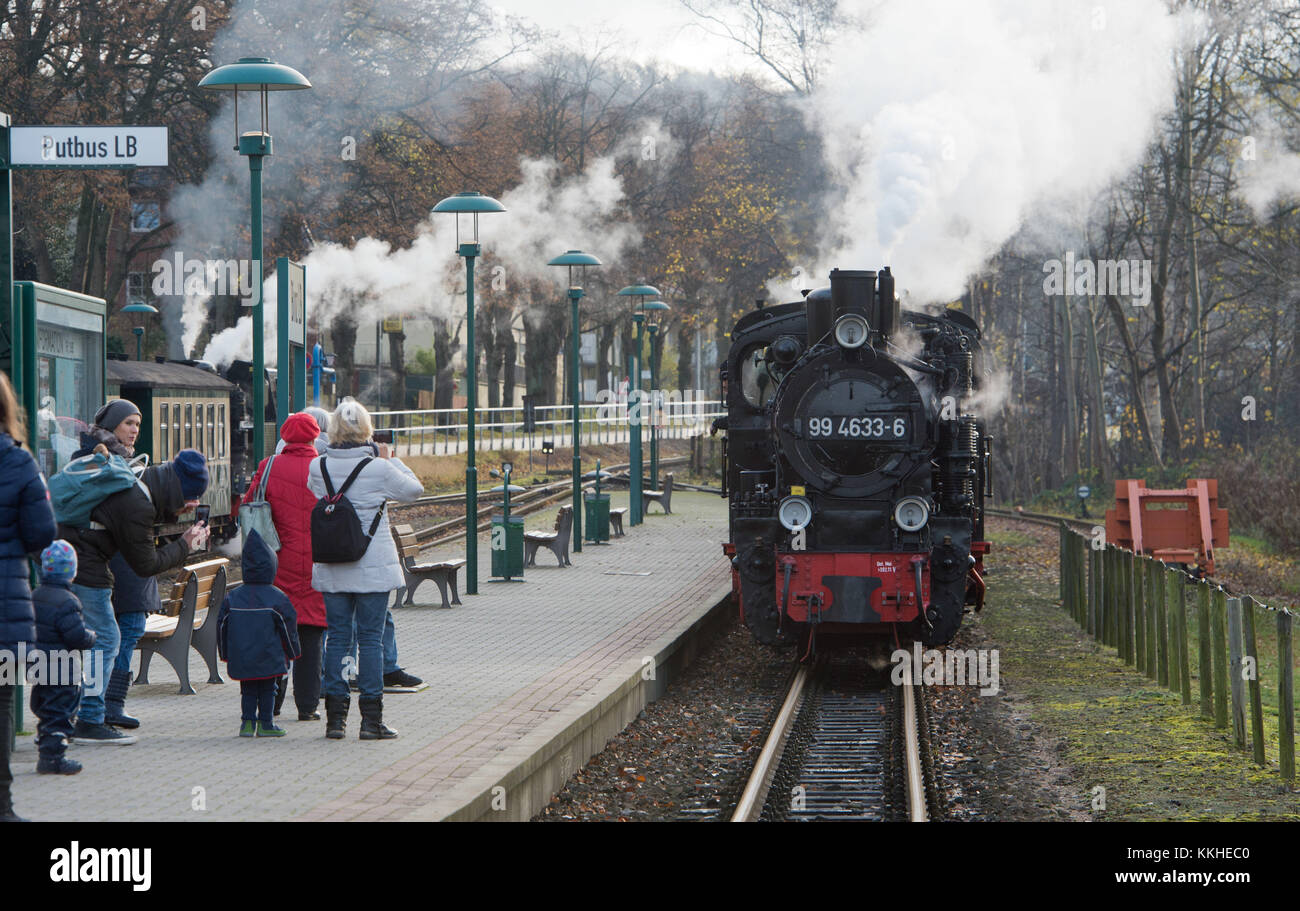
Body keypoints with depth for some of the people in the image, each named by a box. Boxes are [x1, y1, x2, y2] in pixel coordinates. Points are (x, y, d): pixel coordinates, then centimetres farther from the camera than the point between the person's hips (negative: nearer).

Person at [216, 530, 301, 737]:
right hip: (269, 659, -3)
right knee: (267, 689, 7)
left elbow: (222, 626, 7)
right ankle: (265, 724, 7)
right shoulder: (277, 598, -8)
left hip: (241, 659, 3)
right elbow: (289, 626, -4)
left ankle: (248, 722, 7)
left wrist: (225, 654, 18)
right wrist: (292, 652, 10)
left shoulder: (232, 598, 2)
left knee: (248, 690, 12)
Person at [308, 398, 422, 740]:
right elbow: (414, 488, 3)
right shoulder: (379, 468, -12)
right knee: (370, 639, 2)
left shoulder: (319, 467, -2)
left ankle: (335, 718, 9)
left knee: (337, 638, 8)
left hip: (332, 569, 3)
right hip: (373, 567, -3)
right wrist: (389, 458, 12)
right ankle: (371, 719, 2)